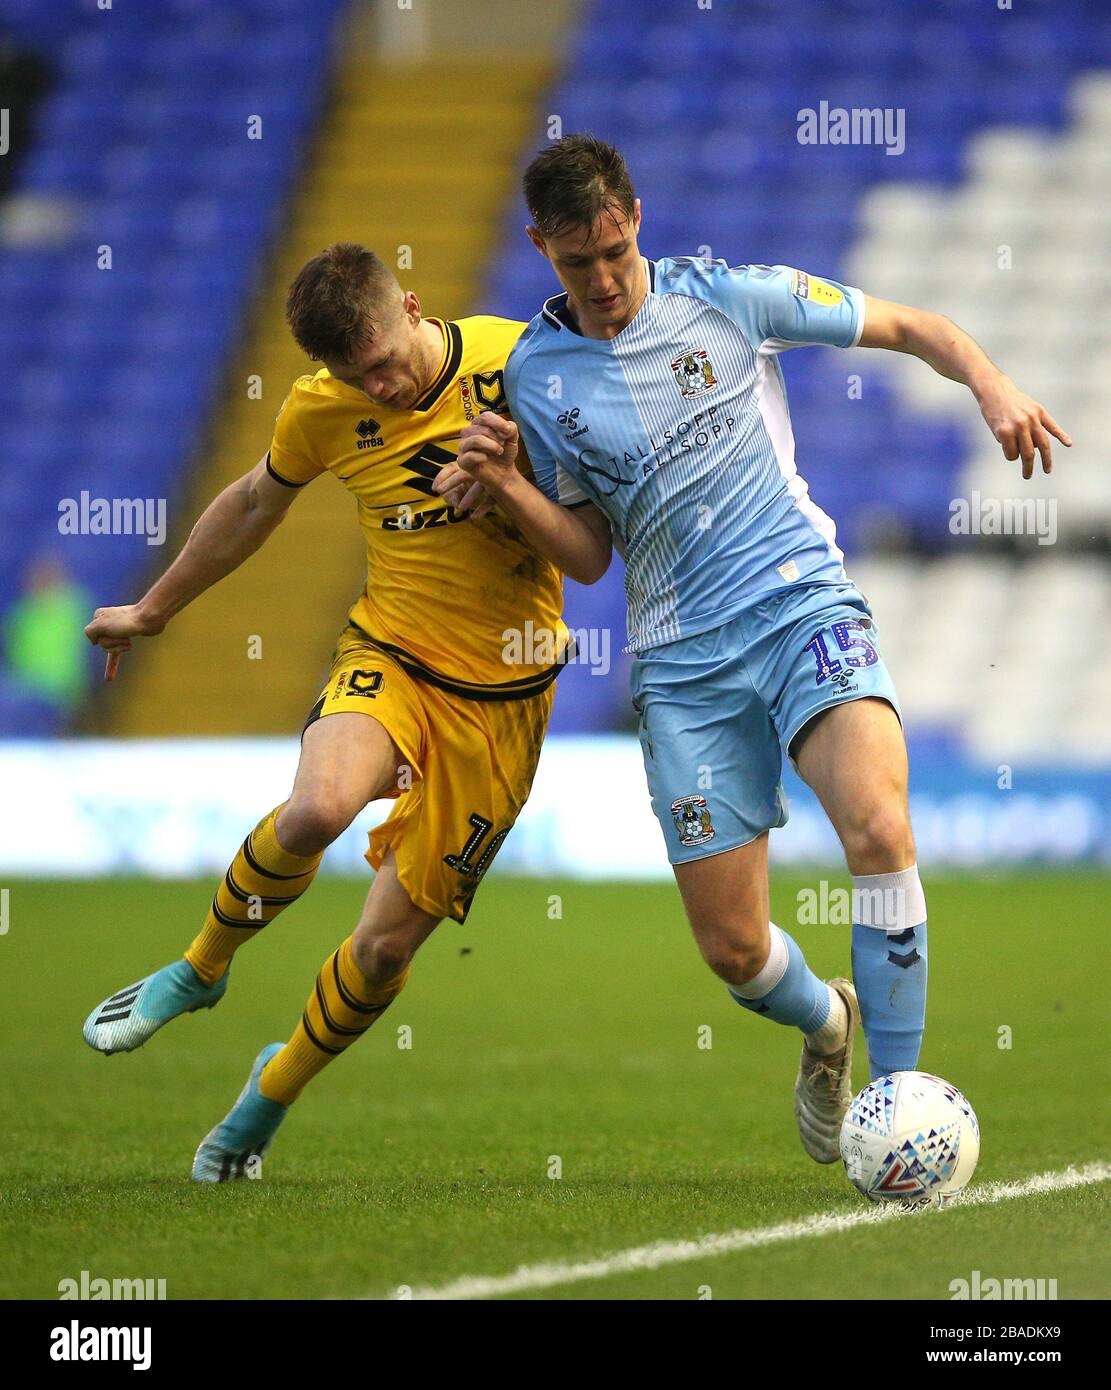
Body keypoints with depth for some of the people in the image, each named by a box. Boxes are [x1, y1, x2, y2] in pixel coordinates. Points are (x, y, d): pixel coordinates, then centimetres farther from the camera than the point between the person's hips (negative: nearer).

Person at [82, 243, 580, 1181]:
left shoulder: (519, 363, -11)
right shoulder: (321, 411, -5)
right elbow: (255, 504, 16)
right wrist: (154, 610, 28)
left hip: (502, 692, 0)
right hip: (390, 653, 0)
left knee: (391, 939, 0)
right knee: (317, 807, -33)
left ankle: (275, 1091, 29)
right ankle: (202, 969, -4)